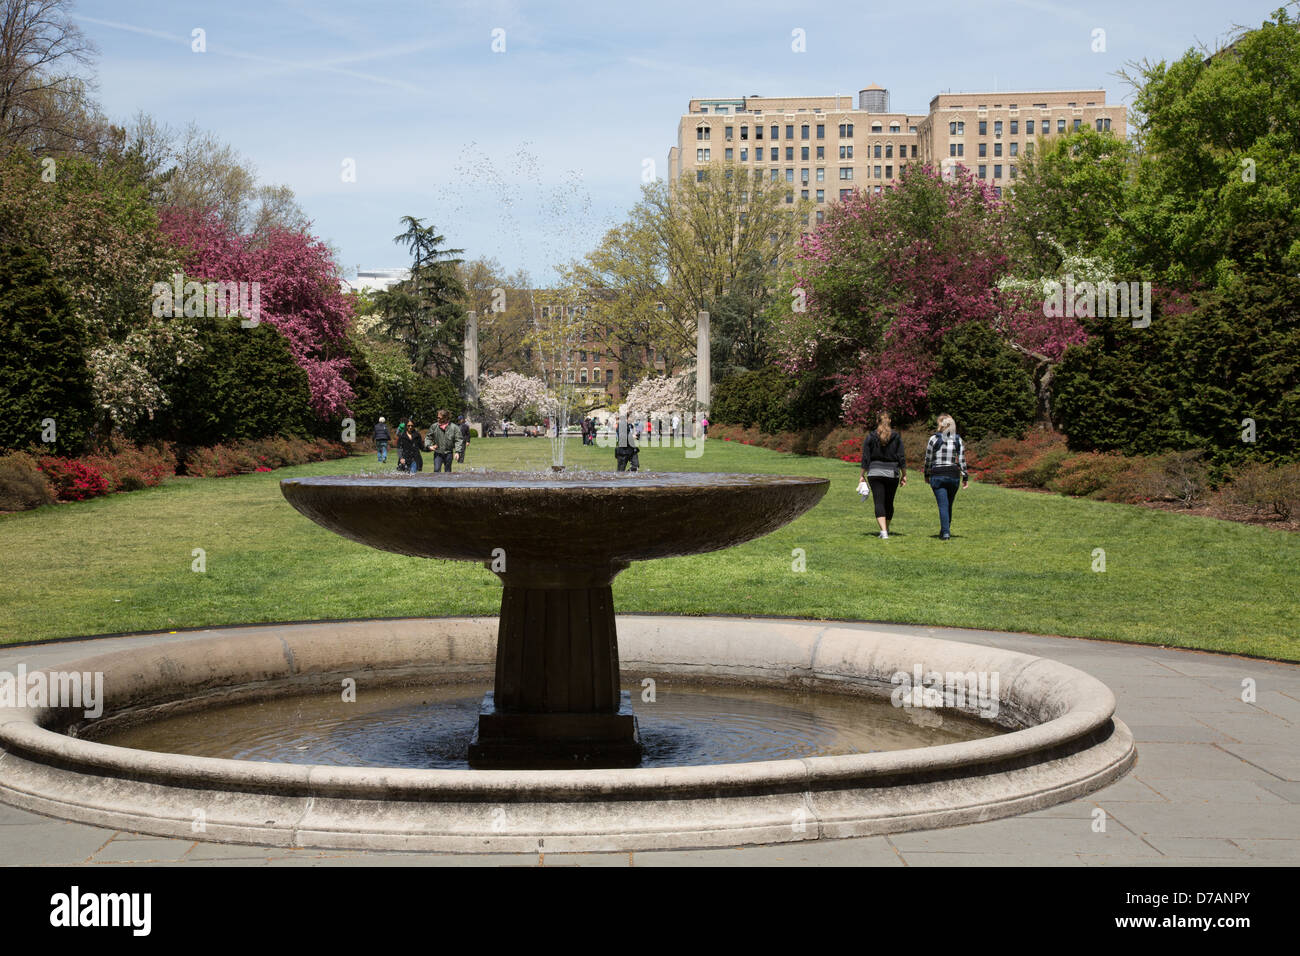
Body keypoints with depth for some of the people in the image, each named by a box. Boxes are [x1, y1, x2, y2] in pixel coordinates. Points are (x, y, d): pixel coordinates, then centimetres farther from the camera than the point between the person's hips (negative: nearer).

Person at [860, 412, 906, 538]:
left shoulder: (871, 437, 0)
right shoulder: (896, 437, 1)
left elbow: (866, 458, -2)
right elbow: (901, 458, -1)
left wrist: (863, 475, 4)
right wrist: (904, 475, 6)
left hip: (875, 473, -1)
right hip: (892, 474, 1)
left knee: (879, 503, -4)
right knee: (889, 503, 14)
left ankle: (883, 531, -18)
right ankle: (887, 529, 27)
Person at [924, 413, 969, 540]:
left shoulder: (934, 439, -3)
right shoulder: (958, 440, 4)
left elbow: (928, 459, 1)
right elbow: (962, 460, 3)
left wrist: (927, 475, 13)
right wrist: (965, 477, 9)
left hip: (937, 475, -2)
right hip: (954, 474, 3)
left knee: (943, 505, -3)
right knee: (949, 505, 16)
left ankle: (945, 532, -12)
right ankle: (946, 530, 23)